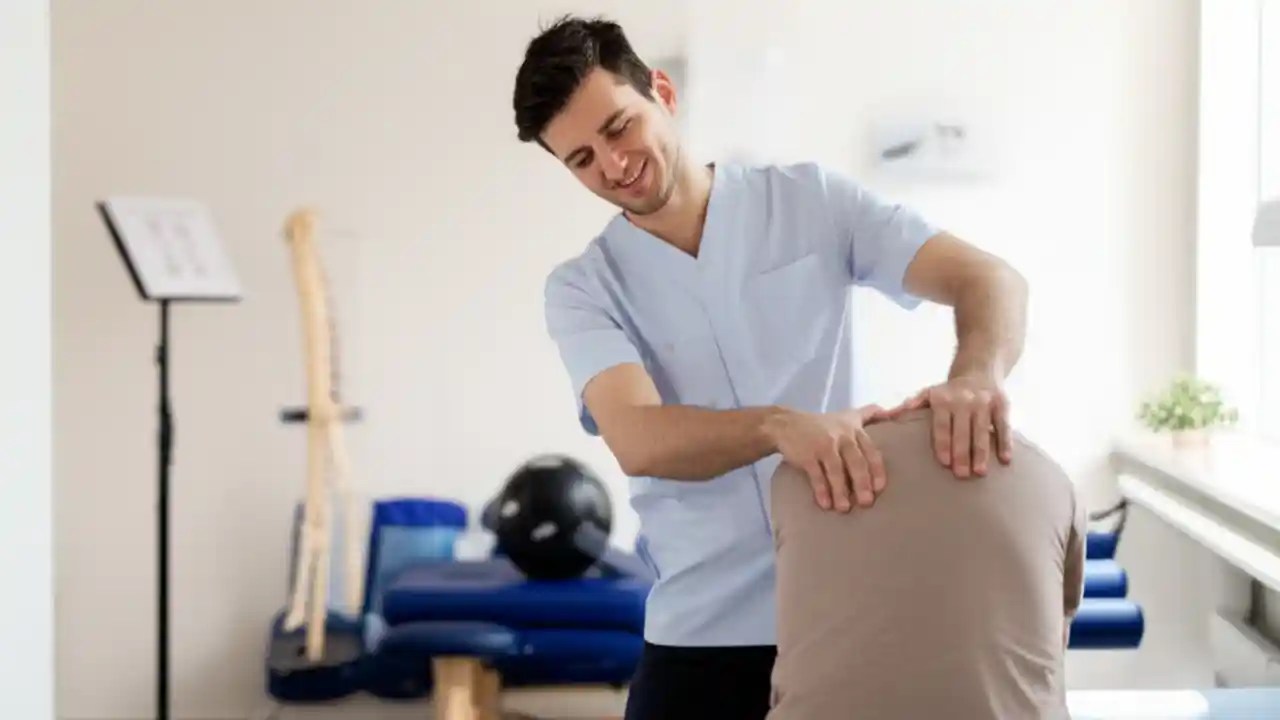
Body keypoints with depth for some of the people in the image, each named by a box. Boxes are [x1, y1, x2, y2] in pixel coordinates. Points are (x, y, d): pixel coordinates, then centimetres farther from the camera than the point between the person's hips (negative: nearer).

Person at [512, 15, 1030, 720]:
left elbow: (991, 277, -7)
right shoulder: (583, 287, 0)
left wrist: (977, 375, -30)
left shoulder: (811, 199, 1)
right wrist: (780, 424, -36)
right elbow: (639, 442, -17)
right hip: (704, 632, 0)